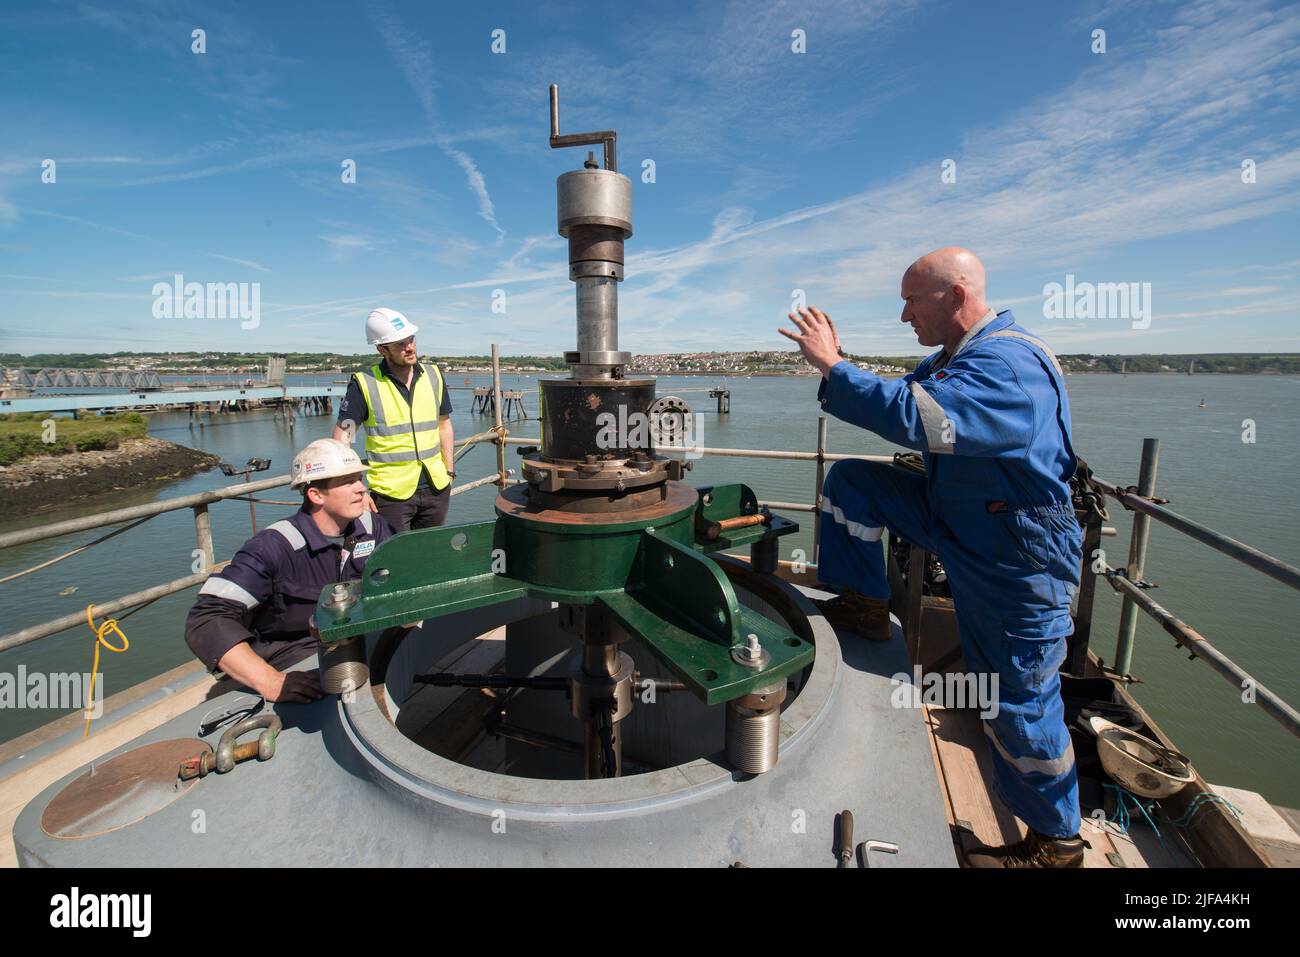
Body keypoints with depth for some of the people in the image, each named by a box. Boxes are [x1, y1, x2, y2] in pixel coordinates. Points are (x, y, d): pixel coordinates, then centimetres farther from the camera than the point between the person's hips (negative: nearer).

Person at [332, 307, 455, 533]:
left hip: (436, 489, 4)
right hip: (391, 494, -4)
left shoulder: (434, 375, 5)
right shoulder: (364, 384, -8)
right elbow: (342, 438, -7)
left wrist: (449, 471, 11)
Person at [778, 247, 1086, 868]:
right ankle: (865, 606, 9)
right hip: (956, 522, 8)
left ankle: (1056, 843, 28)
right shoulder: (949, 359, 6)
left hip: (1016, 560, -8)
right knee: (851, 479, -3)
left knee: (1019, 703, 3)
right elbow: (898, 403, 9)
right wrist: (837, 367, -6)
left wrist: (832, 366, -30)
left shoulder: (1010, 365, -26)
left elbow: (916, 418, -40)